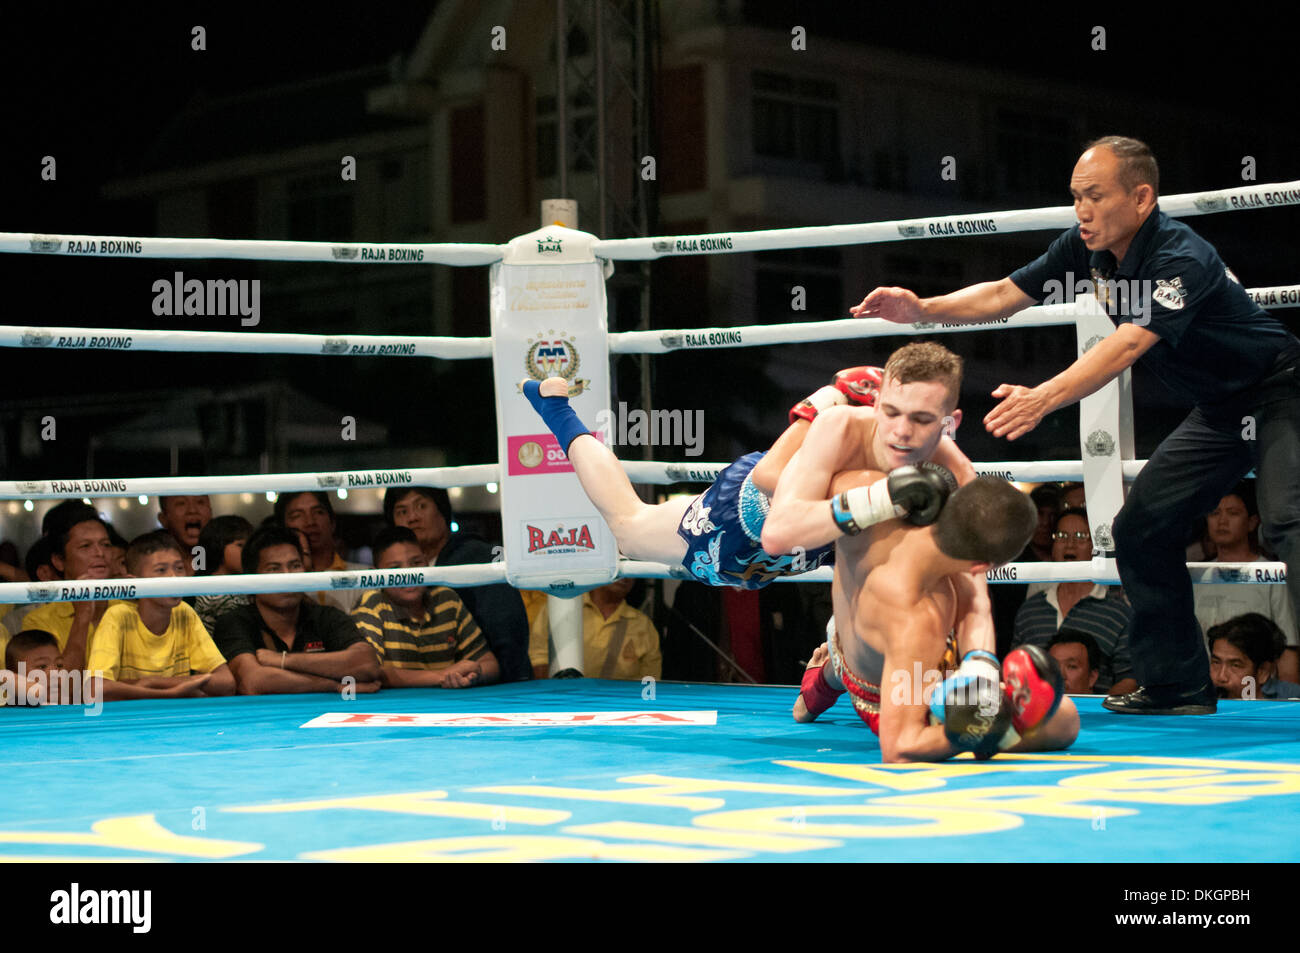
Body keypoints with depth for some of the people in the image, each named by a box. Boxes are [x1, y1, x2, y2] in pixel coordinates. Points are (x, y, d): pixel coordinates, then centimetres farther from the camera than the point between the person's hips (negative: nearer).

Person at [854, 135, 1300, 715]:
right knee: (1140, 529, 3)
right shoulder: (1088, 250, -6)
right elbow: (1004, 294, -1)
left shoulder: (1181, 259, -32)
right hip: (1216, 410, 9)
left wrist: (1042, 399, -57)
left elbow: (1127, 346, -45)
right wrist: (922, 310, -17)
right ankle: (1178, 684, 10)